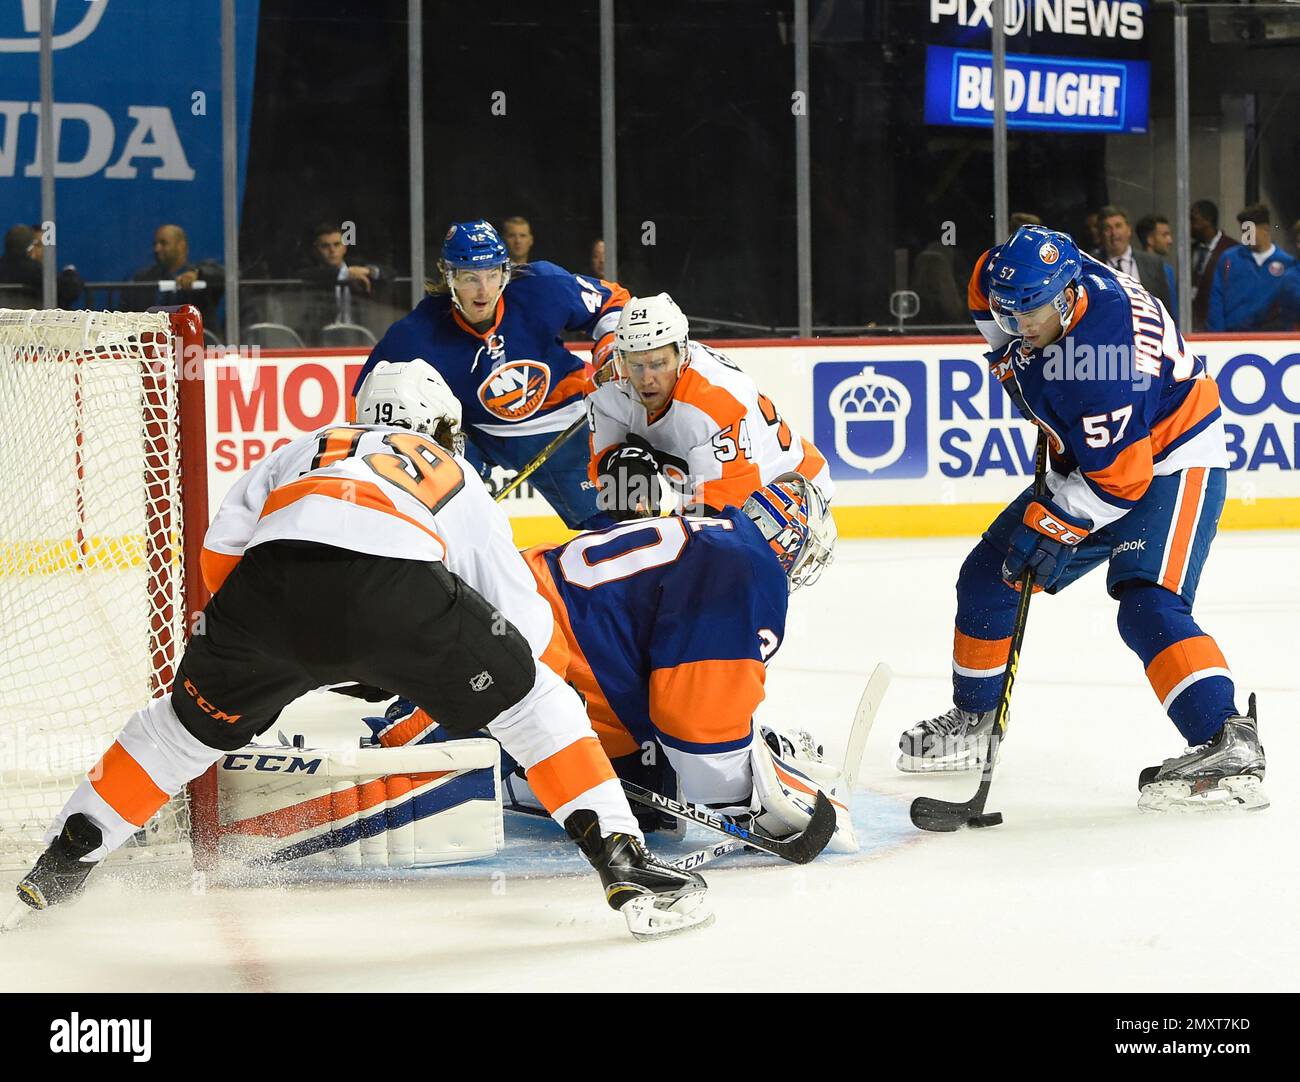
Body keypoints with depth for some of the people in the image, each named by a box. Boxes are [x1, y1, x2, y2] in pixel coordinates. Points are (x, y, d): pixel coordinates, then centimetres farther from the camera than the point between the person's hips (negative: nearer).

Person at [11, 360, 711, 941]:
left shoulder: (311, 447, 40)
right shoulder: (460, 481, 37)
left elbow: (220, 548, 26)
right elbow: (528, 622, 29)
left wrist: (266, 639, 41)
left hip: (273, 575, 2)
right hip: (398, 586, -2)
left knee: (192, 723, 27)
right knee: (530, 699, 17)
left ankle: (62, 863, 29)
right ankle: (625, 865, 6)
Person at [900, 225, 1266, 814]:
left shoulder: (1103, 355, -35)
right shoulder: (1032, 282, -13)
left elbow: (1117, 481, -31)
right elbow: (989, 286, 13)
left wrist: (1051, 527, -26)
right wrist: (1013, 359, 9)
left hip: (1170, 462, -9)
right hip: (1087, 458, 9)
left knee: (1146, 606, -29)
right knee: (988, 576, 12)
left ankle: (1228, 744, -36)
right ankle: (972, 721, 29)